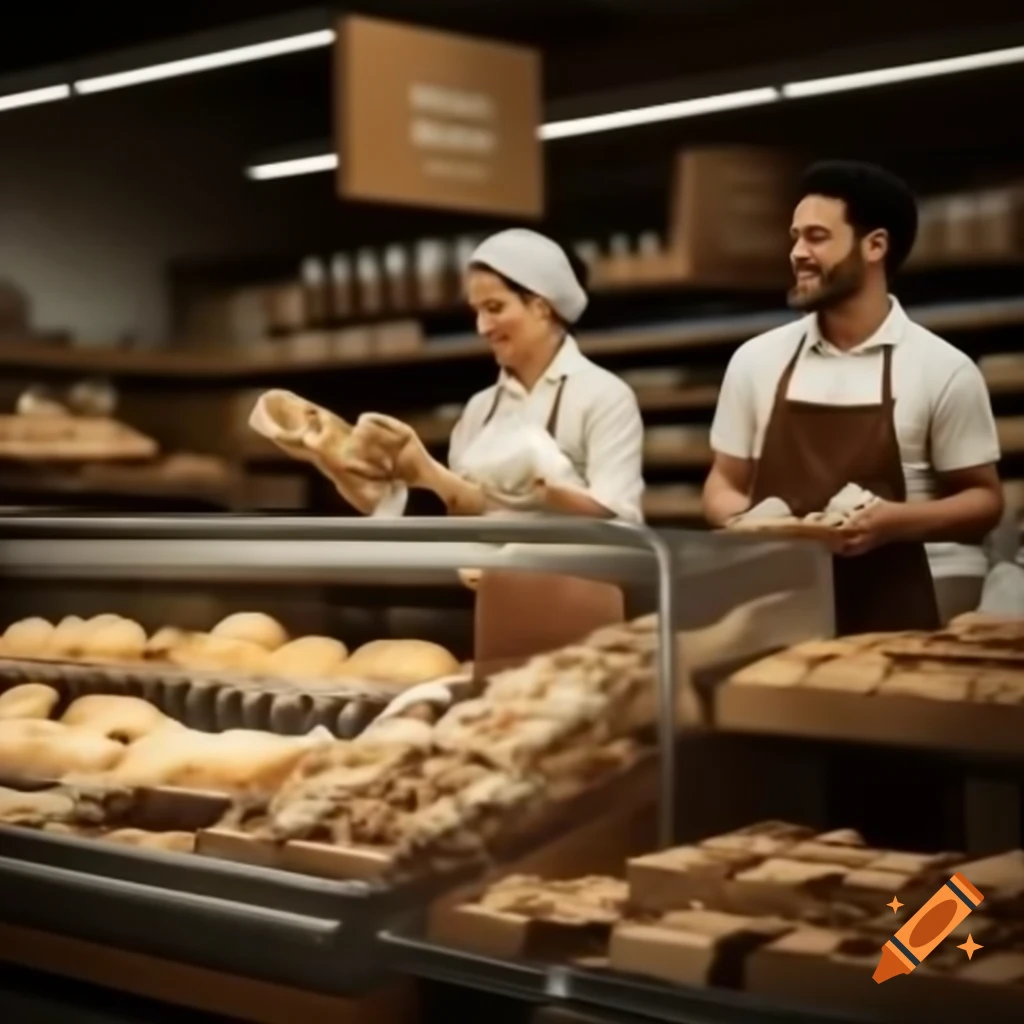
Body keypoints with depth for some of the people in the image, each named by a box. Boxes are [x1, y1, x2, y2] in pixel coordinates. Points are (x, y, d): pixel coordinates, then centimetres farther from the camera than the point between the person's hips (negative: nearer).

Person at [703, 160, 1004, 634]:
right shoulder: (756, 360, 6)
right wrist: (744, 522, -10)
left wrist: (898, 521, -17)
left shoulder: (943, 369, -3)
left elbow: (983, 499, 3)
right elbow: (725, 484, 14)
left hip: (893, 616, -2)